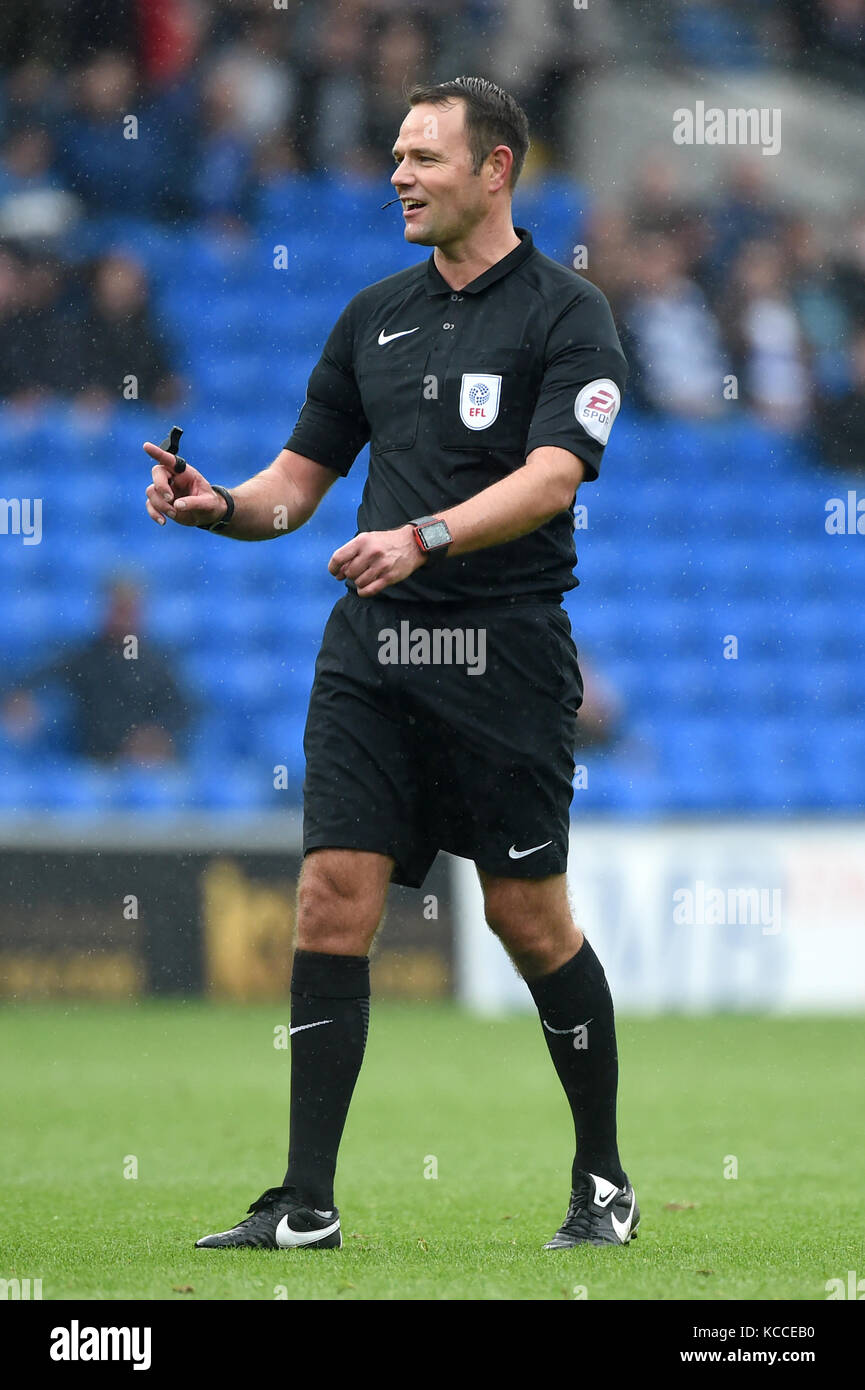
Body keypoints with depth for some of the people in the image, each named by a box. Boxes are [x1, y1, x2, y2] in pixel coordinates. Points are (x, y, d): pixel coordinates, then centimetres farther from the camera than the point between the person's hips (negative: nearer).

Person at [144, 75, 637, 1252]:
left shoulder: (564, 316, -3)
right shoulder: (374, 317, 14)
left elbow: (549, 479, -17)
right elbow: (299, 479, 18)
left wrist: (427, 536, -32)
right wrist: (218, 505, -4)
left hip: (503, 652, -5)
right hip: (371, 654, 5)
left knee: (530, 920, 0)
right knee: (332, 902, -5)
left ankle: (604, 1178, 18)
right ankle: (307, 1205, -3)